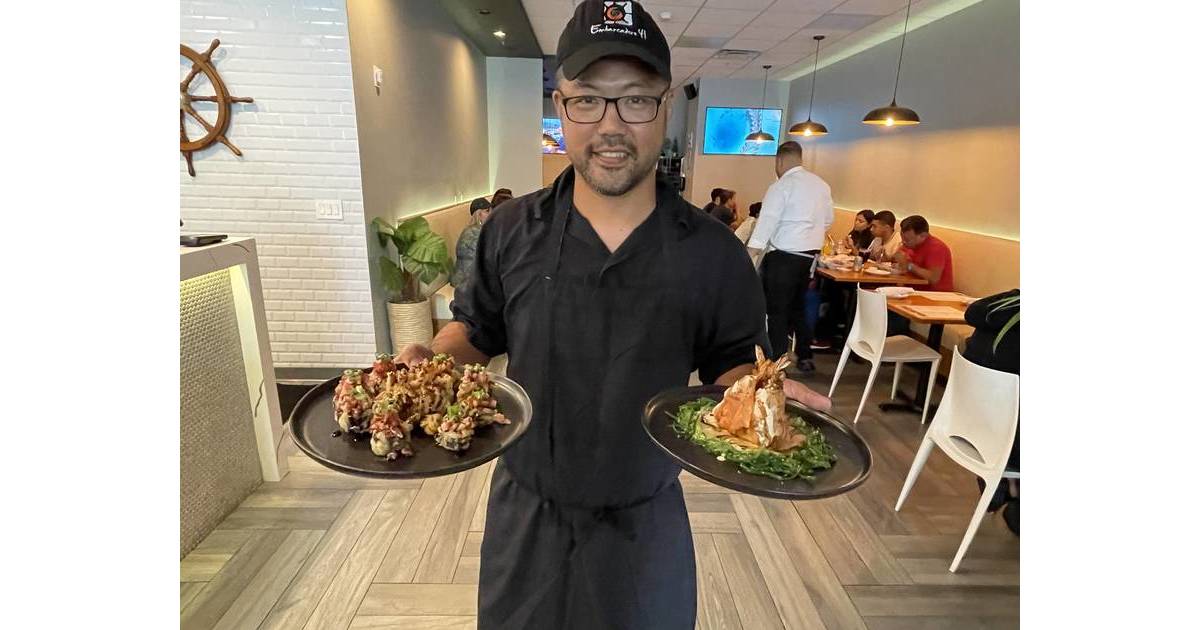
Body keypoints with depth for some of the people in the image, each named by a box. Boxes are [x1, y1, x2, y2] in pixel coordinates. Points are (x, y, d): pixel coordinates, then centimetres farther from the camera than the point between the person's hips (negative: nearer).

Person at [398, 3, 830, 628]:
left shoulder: (713, 252, -11)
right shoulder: (511, 230, -8)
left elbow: (730, 363, -2)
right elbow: (476, 328, 4)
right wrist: (432, 359, -15)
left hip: (646, 521, -1)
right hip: (524, 511, 2)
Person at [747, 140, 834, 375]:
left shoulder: (781, 186, -12)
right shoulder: (821, 184, 10)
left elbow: (767, 222, -18)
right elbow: (829, 220, 15)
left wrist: (749, 256, -20)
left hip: (784, 257, -7)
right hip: (810, 256, 8)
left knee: (777, 310, 0)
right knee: (797, 306, 20)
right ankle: (805, 358, 26)